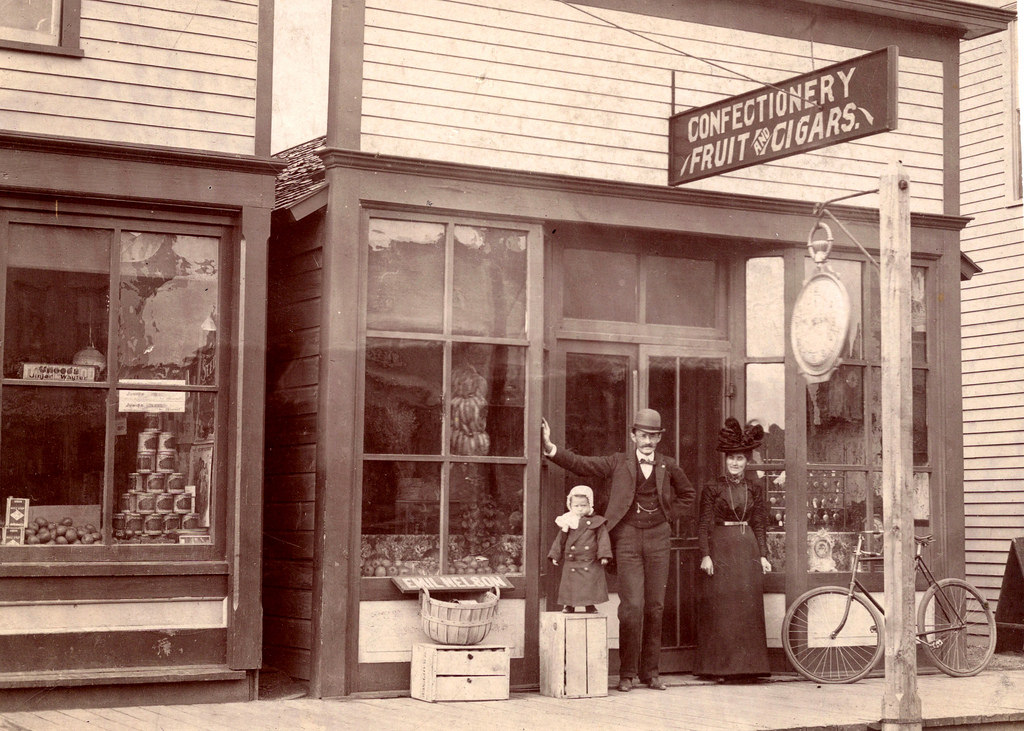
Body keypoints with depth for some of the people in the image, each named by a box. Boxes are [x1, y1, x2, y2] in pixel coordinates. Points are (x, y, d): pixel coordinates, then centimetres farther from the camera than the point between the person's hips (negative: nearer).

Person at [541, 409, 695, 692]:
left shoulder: (667, 466, 10)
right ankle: (627, 673, 0)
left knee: (655, 607, 5)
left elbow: (687, 497, 24)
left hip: (657, 538, 3)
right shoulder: (618, 463, 4)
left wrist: (667, 516, 10)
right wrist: (550, 447, -16)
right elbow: (579, 463, -3)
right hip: (627, 538, -3)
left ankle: (650, 671, 15)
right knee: (632, 605, -10)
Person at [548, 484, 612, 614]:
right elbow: (560, 540, 11)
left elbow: (603, 539, -2)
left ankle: (590, 605, 12)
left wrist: (604, 555, -10)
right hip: (571, 562, 2)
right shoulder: (567, 522, 5)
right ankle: (568, 605, 16)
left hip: (591, 563, -2)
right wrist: (555, 555, 8)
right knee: (570, 585, 3)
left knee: (591, 584, -1)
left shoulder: (597, 522, -1)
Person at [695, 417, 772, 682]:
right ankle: (723, 667, 1)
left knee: (749, 607, 2)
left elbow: (759, 525, 13)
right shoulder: (713, 489, 1)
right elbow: (703, 524, -2)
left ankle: (747, 666, 7)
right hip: (720, 549, -3)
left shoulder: (753, 491, 11)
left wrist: (763, 556, 6)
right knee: (721, 608, -4)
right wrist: (705, 555, -10)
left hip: (748, 549, 3)